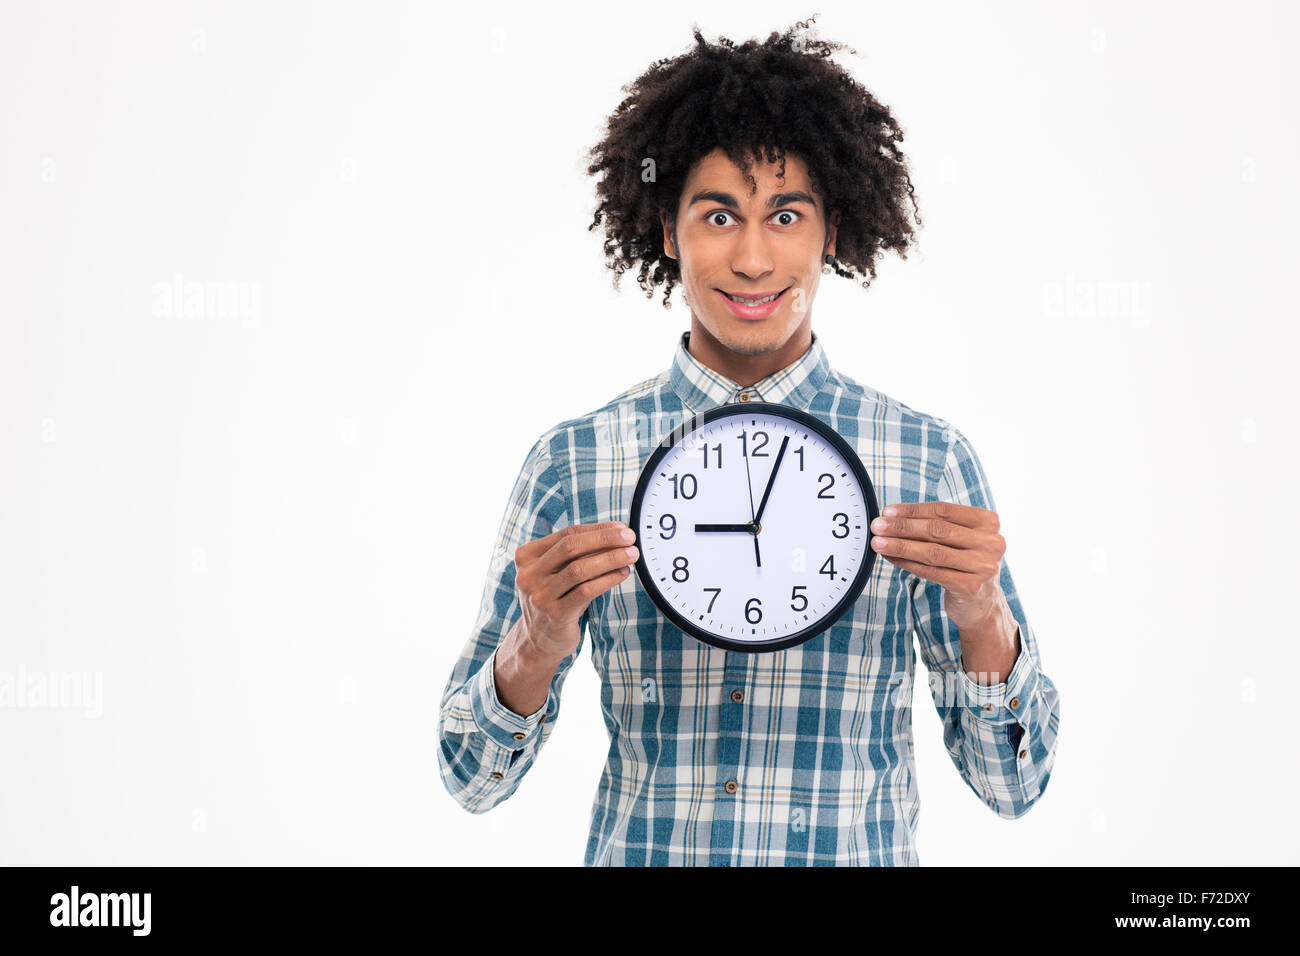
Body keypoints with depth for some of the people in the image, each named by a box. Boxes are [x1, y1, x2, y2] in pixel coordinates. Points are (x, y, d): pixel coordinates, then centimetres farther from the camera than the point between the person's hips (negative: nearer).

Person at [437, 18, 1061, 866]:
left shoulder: (930, 460, -6)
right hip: (638, 854, 0)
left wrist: (980, 615, -22)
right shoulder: (574, 463, -6)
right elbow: (473, 778, -4)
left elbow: (1014, 786, -5)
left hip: (856, 856, 0)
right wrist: (538, 644, -22)